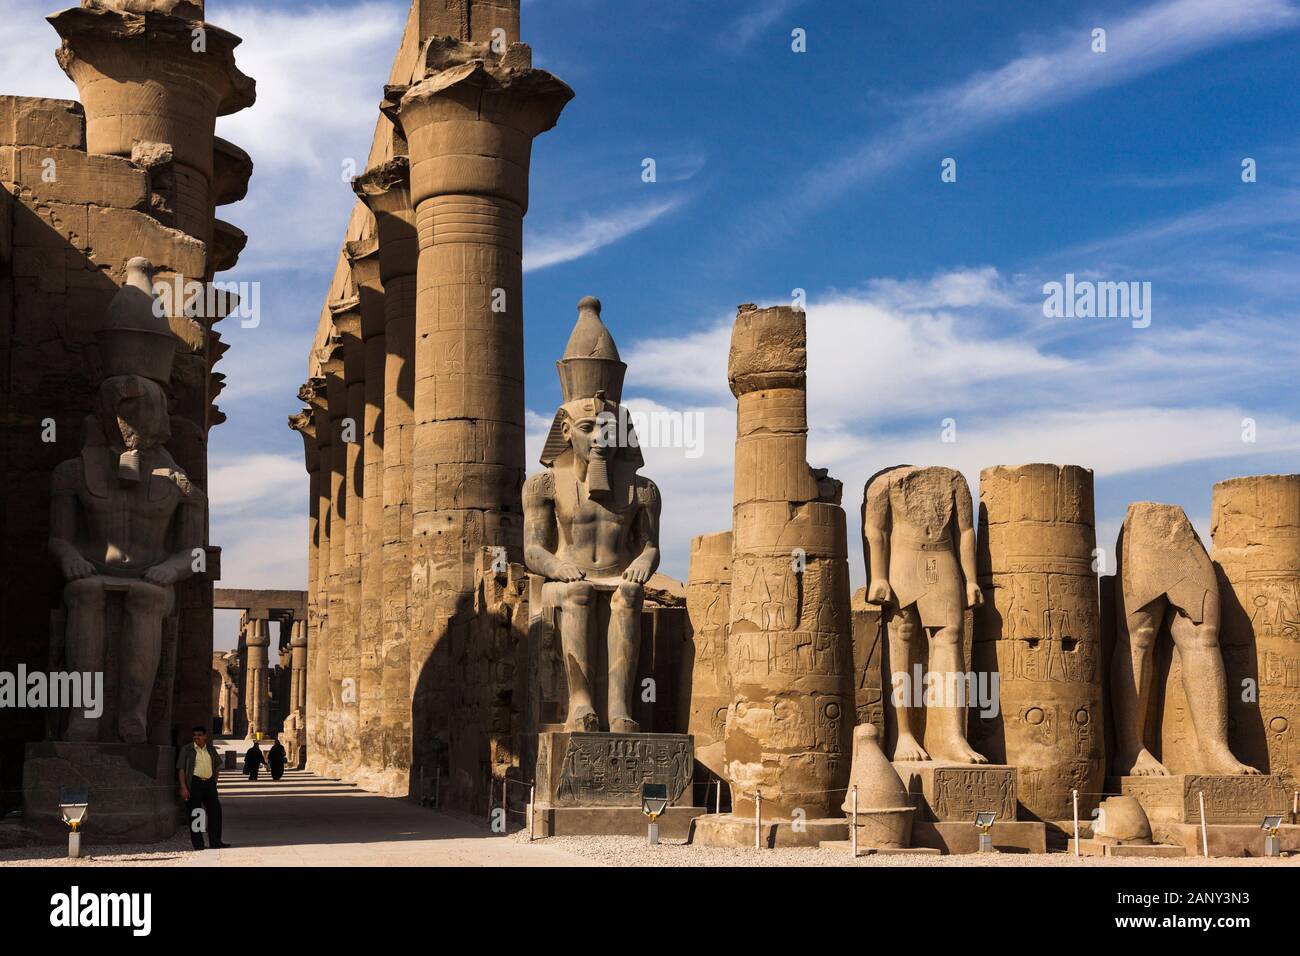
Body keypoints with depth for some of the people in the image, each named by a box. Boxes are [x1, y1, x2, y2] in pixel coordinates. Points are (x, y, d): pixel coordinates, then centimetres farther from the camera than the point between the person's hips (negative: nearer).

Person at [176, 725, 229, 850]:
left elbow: (218, 765, 26)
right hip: (194, 783, -5)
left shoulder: (211, 749, 12)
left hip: (209, 783, 5)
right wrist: (183, 788, -15)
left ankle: (215, 842, 9)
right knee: (195, 814, -1)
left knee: (215, 810, 2)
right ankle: (198, 845, 4)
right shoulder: (187, 749, -2)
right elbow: (181, 769, -7)